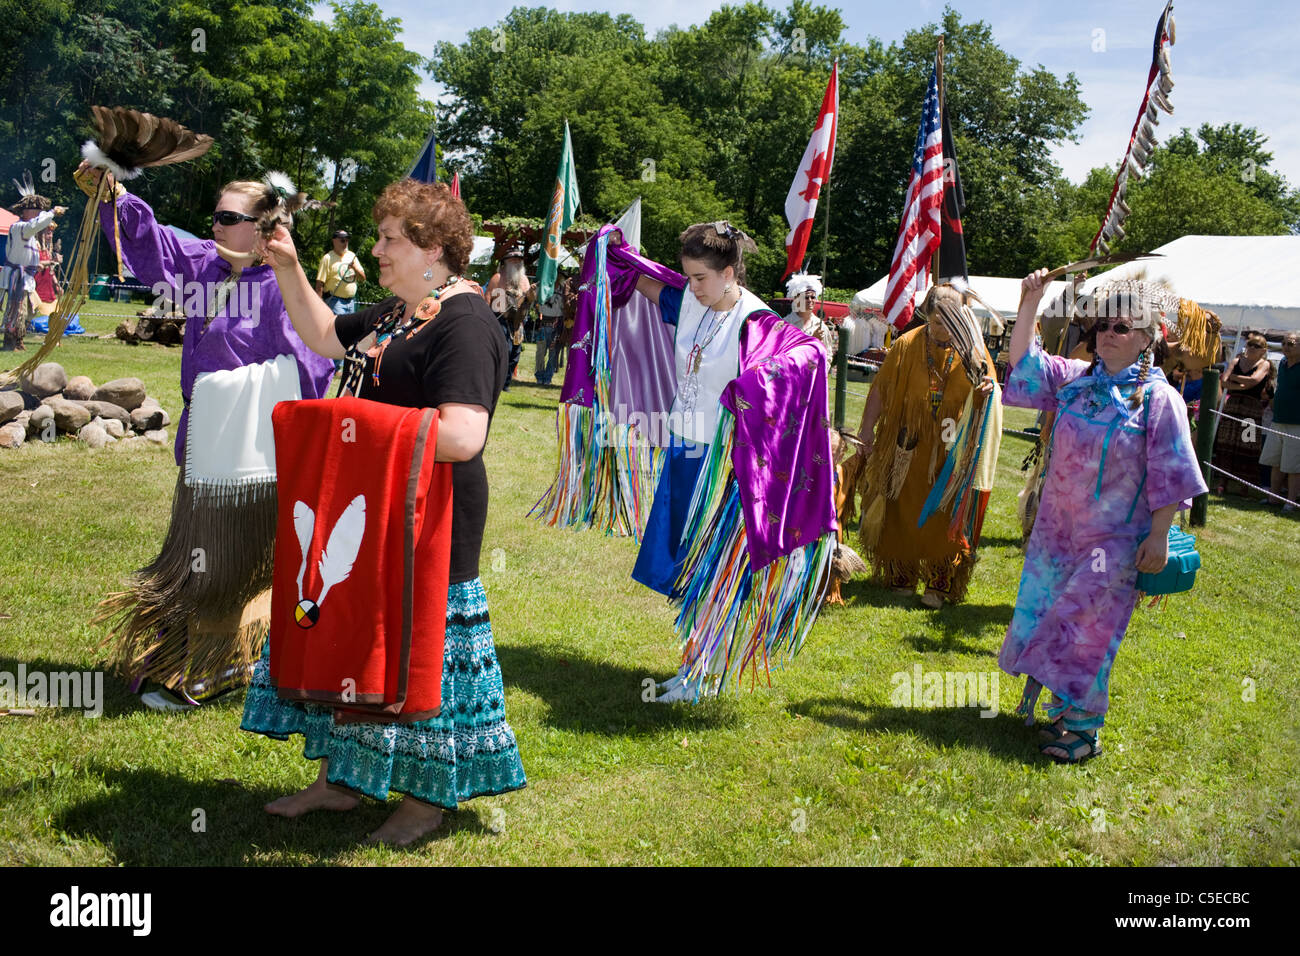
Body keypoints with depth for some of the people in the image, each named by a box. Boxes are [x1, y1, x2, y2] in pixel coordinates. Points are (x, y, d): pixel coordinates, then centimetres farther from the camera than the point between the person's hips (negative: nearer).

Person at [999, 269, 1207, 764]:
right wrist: (1030, 302, 0)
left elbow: (1169, 477, -11)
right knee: (1047, 616, 12)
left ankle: (1083, 726, 11)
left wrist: (1158, 536, -14)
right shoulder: (1075, 379, 5)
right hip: (1058, 528, 6)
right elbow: (1025, 361, 9)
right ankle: (1062, 706, 29)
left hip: (1114, 539, -6)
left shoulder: (1158, 398, -11)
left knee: (1087, 628, -3)